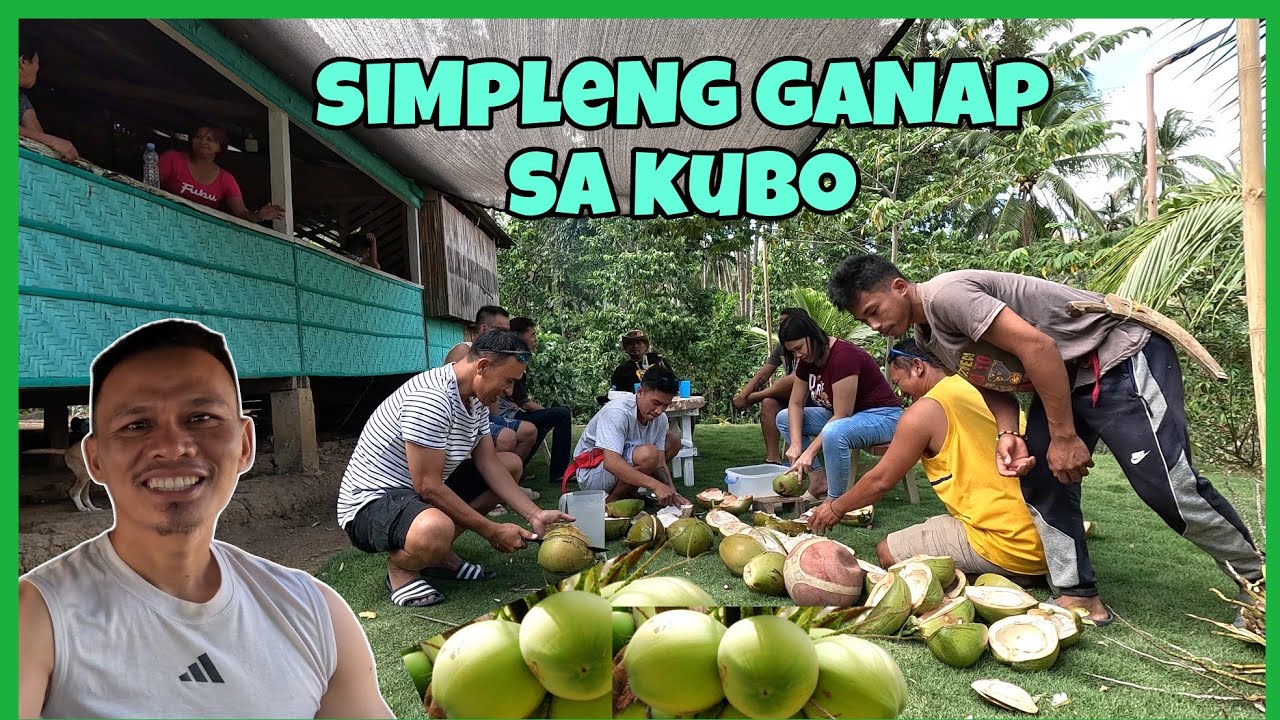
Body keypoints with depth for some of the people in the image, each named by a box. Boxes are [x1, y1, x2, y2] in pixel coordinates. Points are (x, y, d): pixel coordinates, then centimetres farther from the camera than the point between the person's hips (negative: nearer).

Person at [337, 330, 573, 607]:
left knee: (511, 463, 9)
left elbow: (488, 463, 2)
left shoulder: (476, 398, 3)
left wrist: (535, 515, -7)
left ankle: (440, 554, 6)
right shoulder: (432, 399, -28)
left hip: (421, 492, 10)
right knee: (435, 529, -42)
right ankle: (400, 566, -4)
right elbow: (428, 486, -27)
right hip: (371, 502, -10)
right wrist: (492, 531, -20)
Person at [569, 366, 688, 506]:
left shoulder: (660, 419, -5)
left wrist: (673, 494, -20)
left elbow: (660, 464, -3)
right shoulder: (617, 412, -29)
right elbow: (611, 462, -40)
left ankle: (630, 492, 4)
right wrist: (655, 485, -44)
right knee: (648, 454, -32)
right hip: (591, 472, -8)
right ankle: (613, 501, -9)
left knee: (673, 440, 4)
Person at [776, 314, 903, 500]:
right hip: (840, 415, 9)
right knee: (784, 418, 2)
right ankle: (818, 476, -6)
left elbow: (842, 415, -28)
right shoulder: (807, 359, 0)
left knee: (833, 433, -39)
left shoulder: (843, 356, -27)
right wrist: (796, 444, -14)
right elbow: (795, 403, 1)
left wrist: (810, 452, -28)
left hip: (880, 416, -9)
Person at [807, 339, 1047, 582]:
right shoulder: (972, 390, 11)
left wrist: (836, 507, 12)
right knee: (928, 528, 24)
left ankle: (1009, 578, -4)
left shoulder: (926, 409, -12)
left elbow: (881, 480, -3)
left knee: (888, 552, 0)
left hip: (1005, 541, -9)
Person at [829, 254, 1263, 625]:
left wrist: (1064, 437, -23)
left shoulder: (944, 294, -24)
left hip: (1119, 355, -9)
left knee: (1165, 483, -11)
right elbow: (991, 383, 9)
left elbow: (1035, 346, -28)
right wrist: (1008, 434, -11)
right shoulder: (926, 335, 6)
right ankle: (1079, 597, 9)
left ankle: (1257, 577, 13)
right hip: (1066, 375, 10)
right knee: (1039, 476, 2)